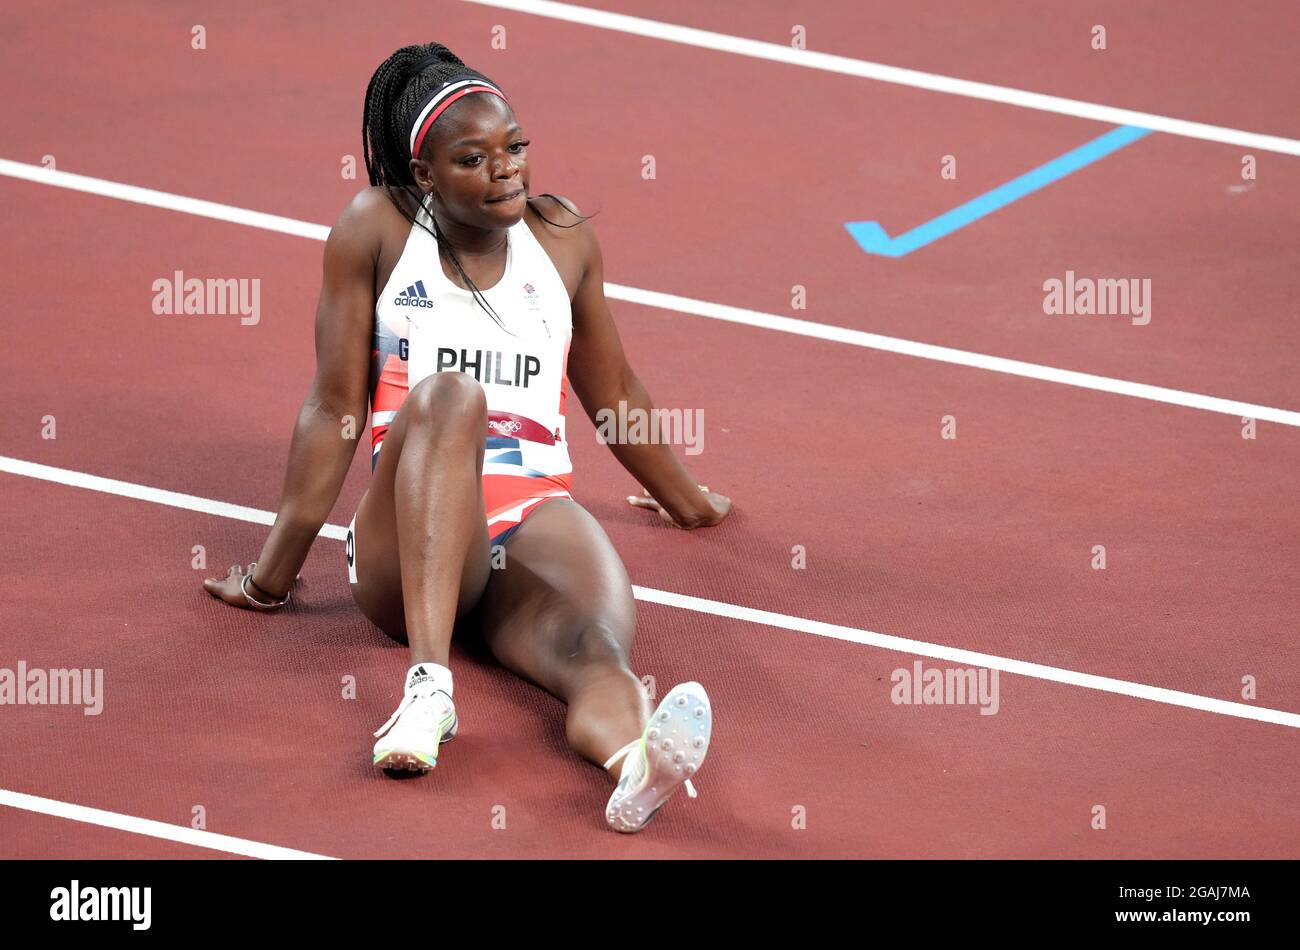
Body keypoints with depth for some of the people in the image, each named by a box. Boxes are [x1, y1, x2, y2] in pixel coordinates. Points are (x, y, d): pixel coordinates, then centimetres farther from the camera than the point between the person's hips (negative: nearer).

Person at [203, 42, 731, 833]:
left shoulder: (566, 239, 14)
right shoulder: (378, 228, 4)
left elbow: (612, 393, 29)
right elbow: (336, 408, 5)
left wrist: (687, 503, 40)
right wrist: (275, 574, 6)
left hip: (537, 517, 2)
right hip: (410, 543, -2)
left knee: (597, 646, -35)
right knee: (447, 396, -36)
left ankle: (637, 761, -74)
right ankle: (430, 681, -52)